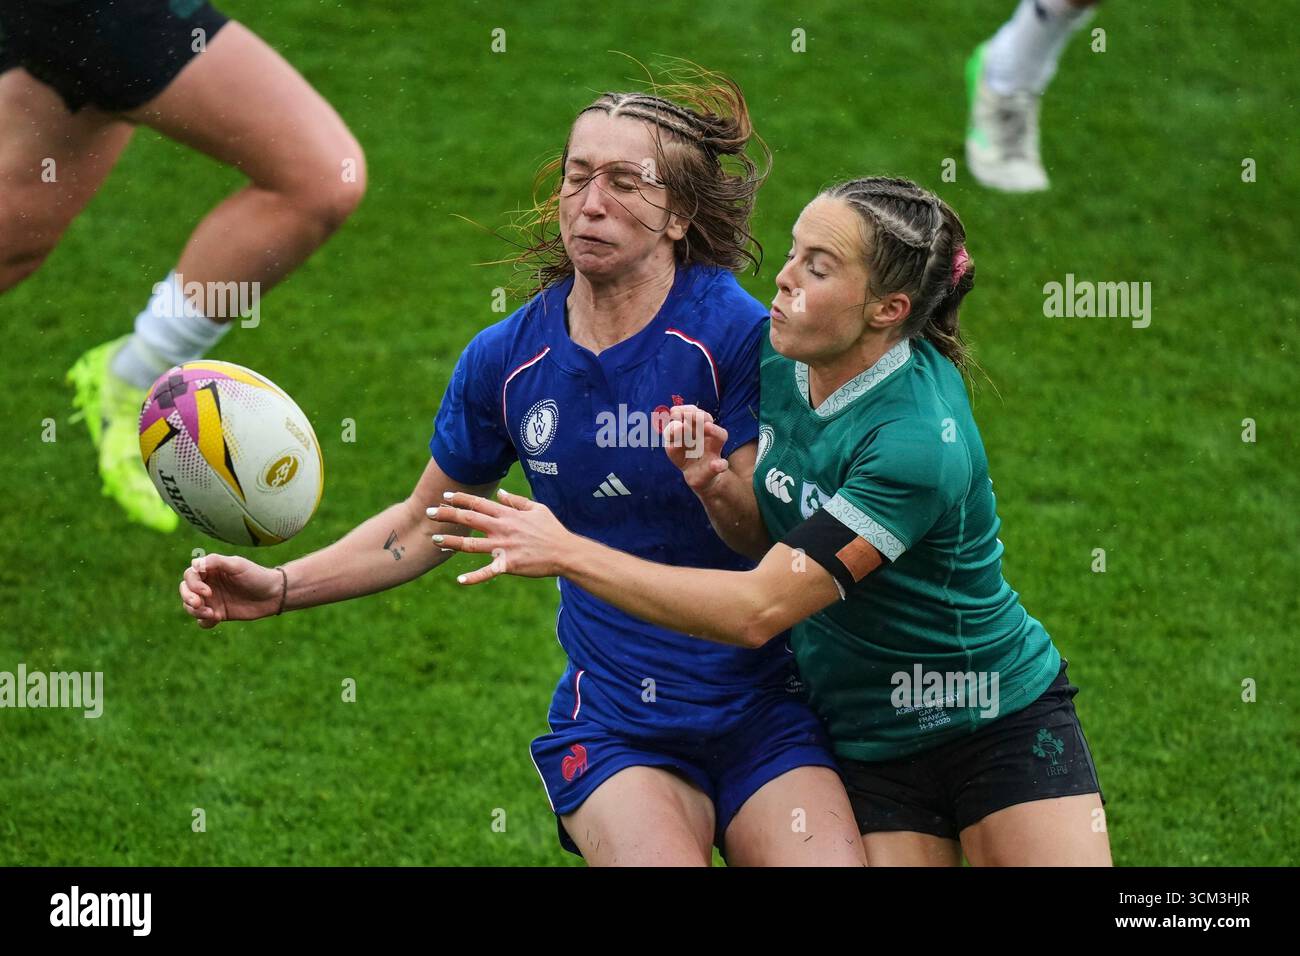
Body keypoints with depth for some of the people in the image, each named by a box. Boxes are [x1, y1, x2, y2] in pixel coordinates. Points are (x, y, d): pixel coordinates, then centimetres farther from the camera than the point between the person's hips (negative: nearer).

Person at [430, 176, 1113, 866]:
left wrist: (567, 552, -28)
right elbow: (771, 536, 9)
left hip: (1000, 725, -6)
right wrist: (716, 483, -15)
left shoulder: (918, 441, -30)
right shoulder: (781, 362, -5)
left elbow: (758, 612, -31)